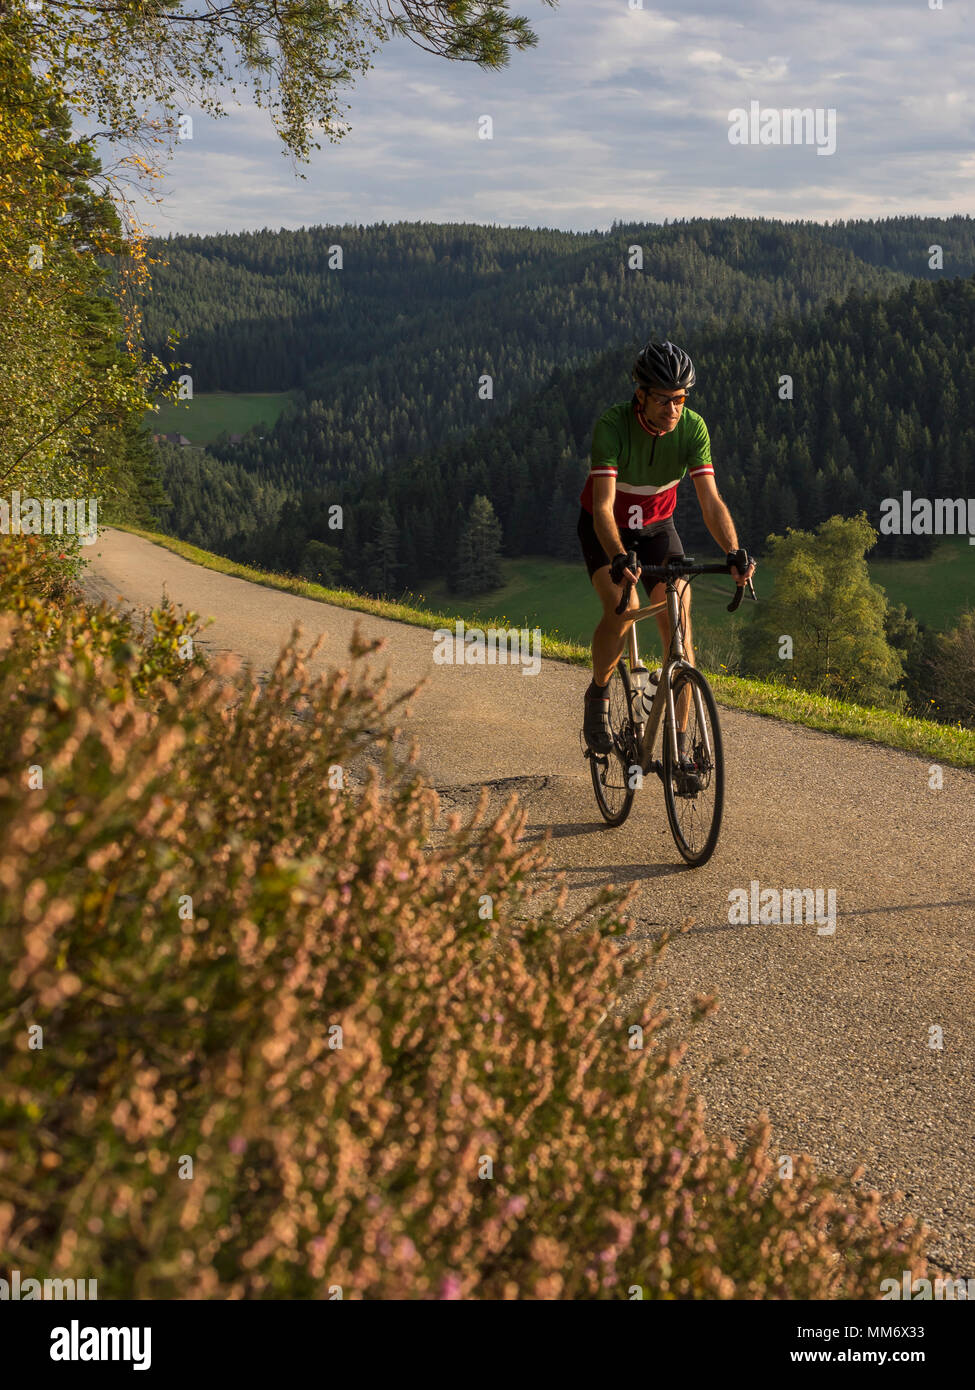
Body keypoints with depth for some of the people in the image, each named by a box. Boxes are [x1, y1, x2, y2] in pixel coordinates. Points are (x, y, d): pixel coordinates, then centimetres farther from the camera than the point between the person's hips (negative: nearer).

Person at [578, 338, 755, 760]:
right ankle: (598, 695, 0)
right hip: (605, 529, -3)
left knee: (679, 629, -11)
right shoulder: (612, 425, -30)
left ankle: (678, 745, -4)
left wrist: (734, 552, -43)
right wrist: (618, 558, -56)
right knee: (622, 611, -29)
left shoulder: (692, 427, -21)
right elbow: (603, 506, -39)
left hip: (658, 527, 3)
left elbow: (710, 499, -26)